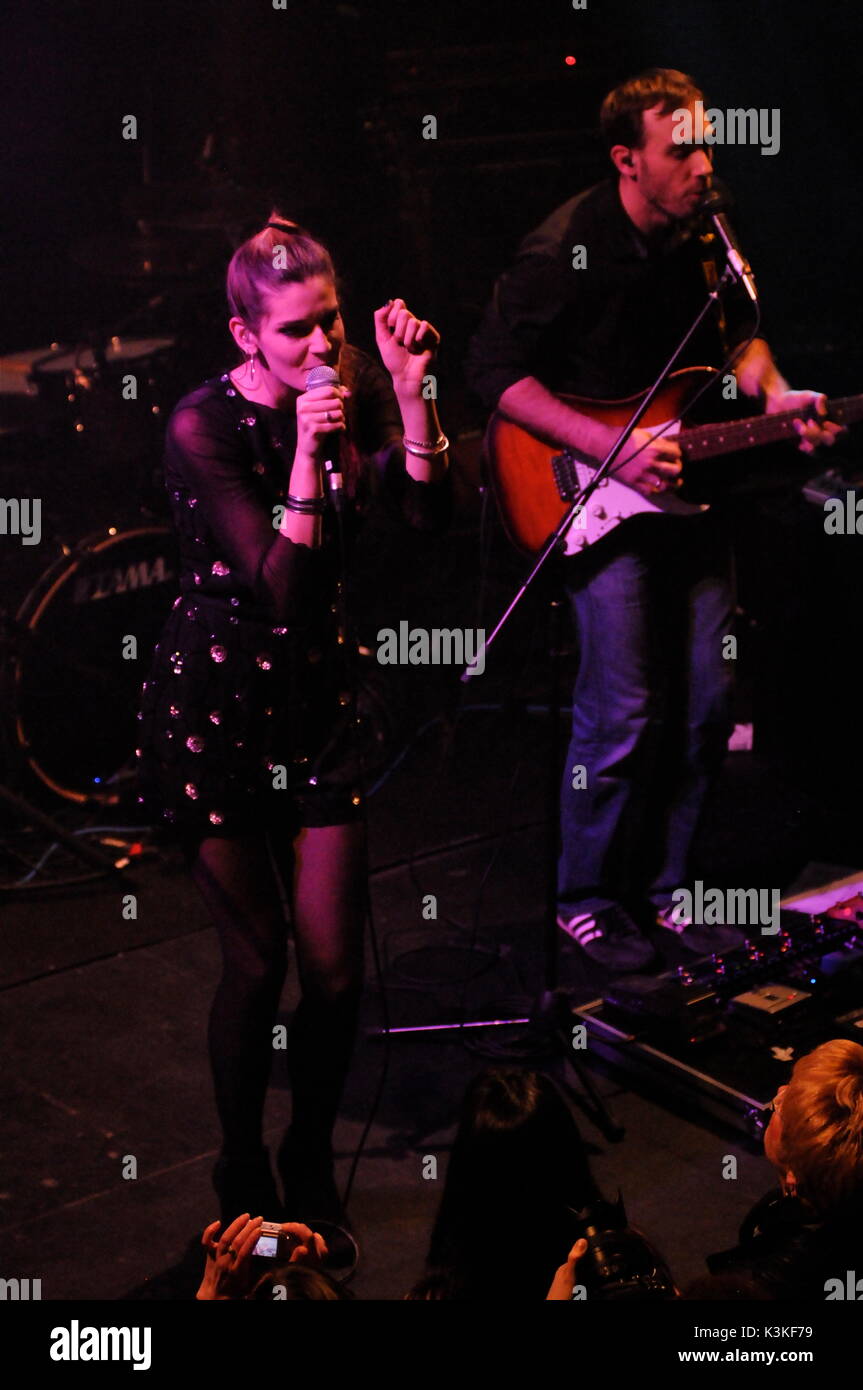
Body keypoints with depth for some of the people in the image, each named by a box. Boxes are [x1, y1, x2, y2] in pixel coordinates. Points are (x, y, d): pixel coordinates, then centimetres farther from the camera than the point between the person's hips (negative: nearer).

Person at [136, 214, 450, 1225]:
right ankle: (243, 1173, 30)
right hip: (212, 708, -4)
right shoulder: (202, 427, -16)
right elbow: (281, 584, -22)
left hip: (317, 702, 4)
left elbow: (427, 512, -11)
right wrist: (307, 450, -30)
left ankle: (310, 1162, 29)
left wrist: (408, 389, -20)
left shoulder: (350, 387, 0)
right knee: (255, 961, 5)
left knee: (335, 969, 3)